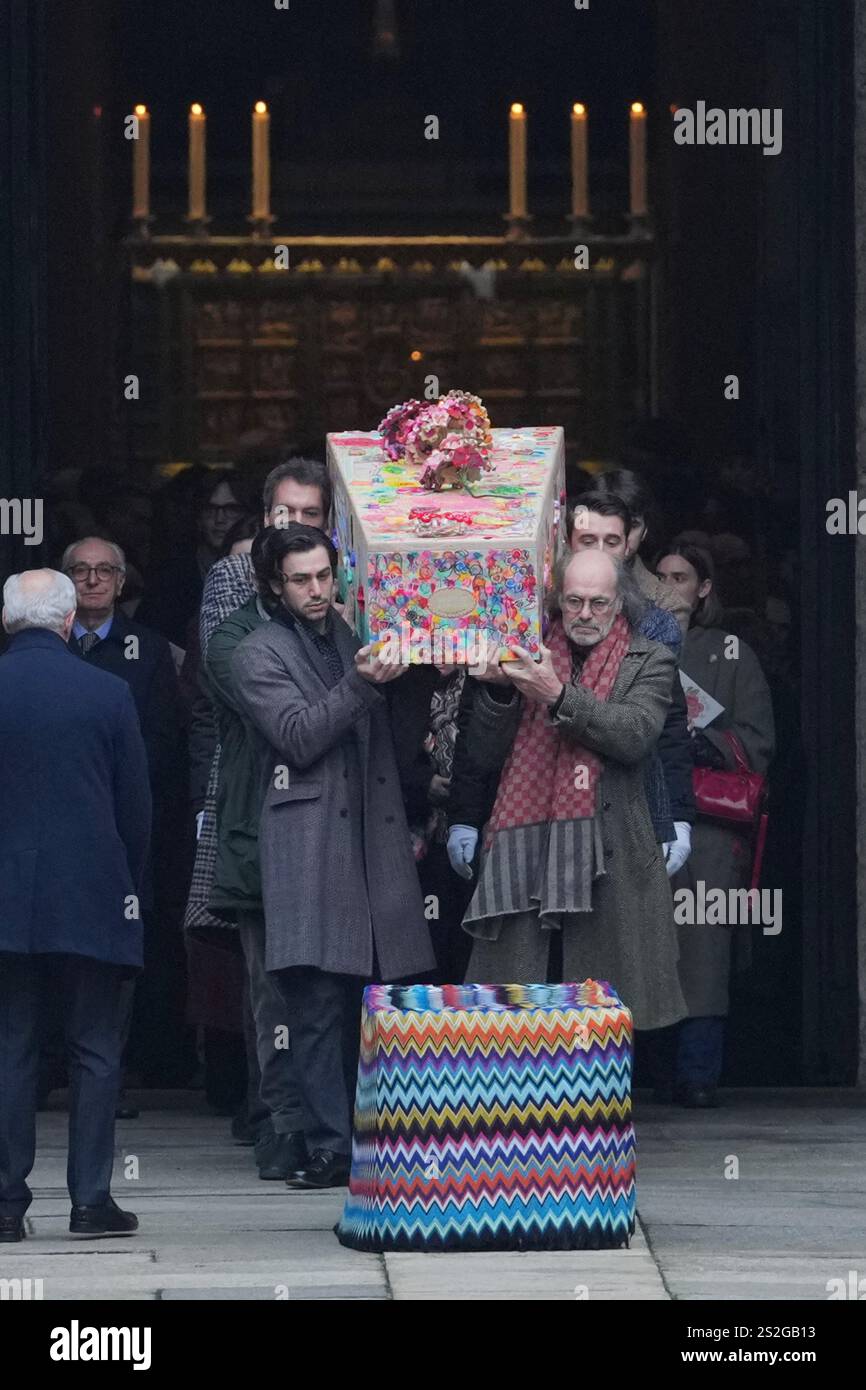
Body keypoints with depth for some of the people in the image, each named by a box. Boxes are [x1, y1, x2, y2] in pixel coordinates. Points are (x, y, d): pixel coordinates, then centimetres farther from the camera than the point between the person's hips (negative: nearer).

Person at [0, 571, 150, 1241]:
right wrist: (129, 884, 14)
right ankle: (91, 1198, 3)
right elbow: (136, 805, 0)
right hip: (91, 901, -1)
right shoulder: (108, 694, -5)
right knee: (96, 1052, 5)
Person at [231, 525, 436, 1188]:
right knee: (319, 1005, -9)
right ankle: (330, 1146, -8)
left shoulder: (356, 639, 21)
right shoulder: (260, 655, 5)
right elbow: (299, 737, -9)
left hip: (375, 836, 5)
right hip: (310, 847, -5)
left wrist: (410, 820, 19)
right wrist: (359, 685, -17)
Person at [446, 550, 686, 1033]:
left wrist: (559, 697, -21)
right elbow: (480, 757, 10)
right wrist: (498, 689, -7)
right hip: (523, 860, 2)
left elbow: (636, 734, -12)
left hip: (608, 863, -2)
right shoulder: (526, 656, 13)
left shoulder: (650, 662, 7)